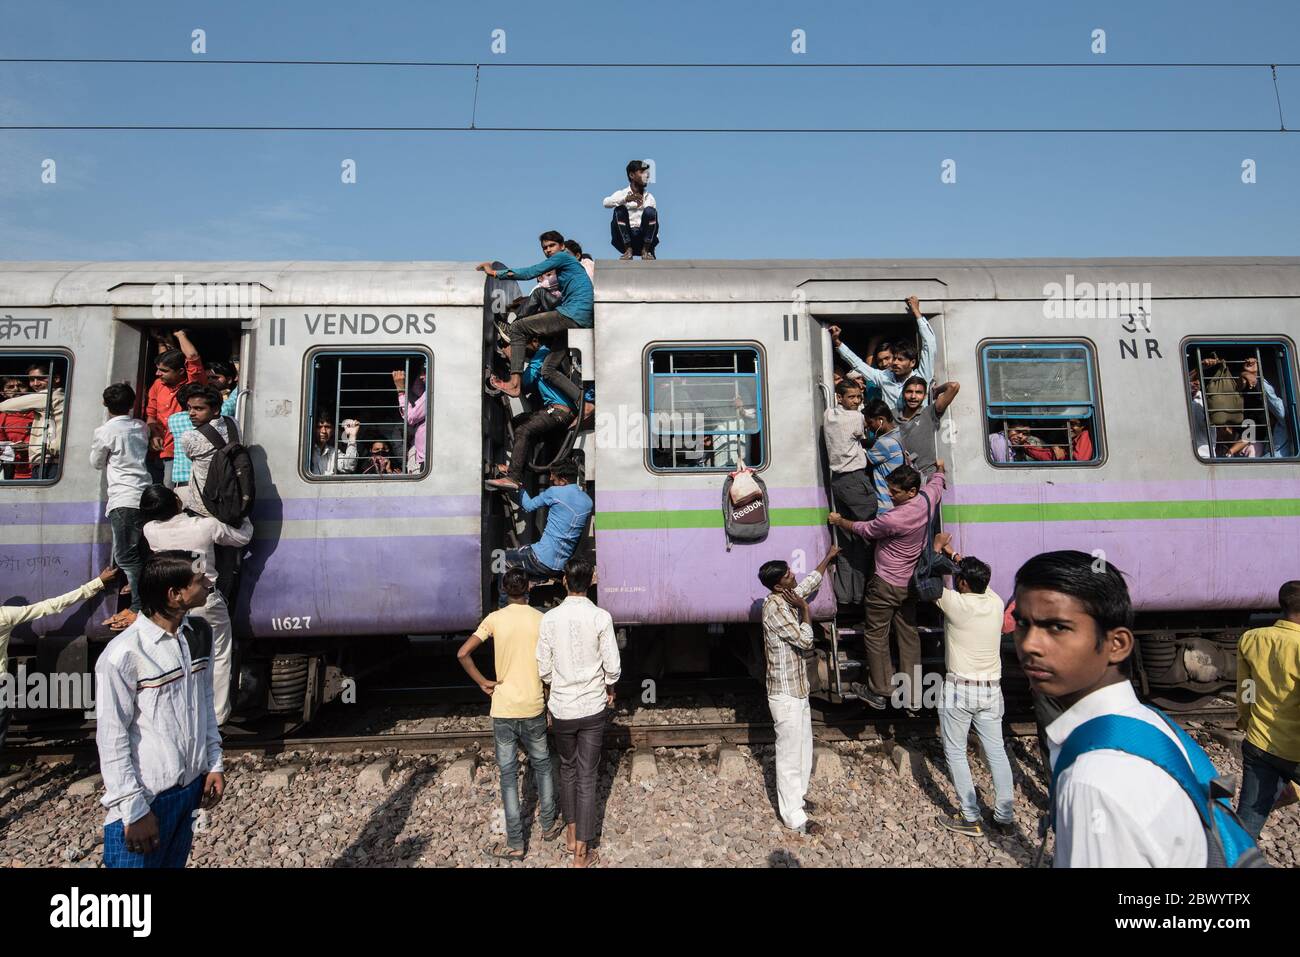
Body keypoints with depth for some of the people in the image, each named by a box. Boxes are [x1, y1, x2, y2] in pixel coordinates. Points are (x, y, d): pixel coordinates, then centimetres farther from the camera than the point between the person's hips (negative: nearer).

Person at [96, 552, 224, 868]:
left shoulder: (198, 635, 1)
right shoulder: (123, 654, -20)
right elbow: (112, 739, -15)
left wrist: (214, 764, 8)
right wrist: (134, 810, -13)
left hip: (193, 786, 6)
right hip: (147, 797, -6)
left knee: (175, 862, 20)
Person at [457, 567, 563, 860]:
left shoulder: (494, 619, -7)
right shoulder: (542, 620, -6)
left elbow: (463, 654, -15)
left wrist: (483, 682, -3)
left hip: (503, 710, 0)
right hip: (534, 707, 1)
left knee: (508, 774, 9)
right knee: (542, 765, 20)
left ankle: (515, 844, 16)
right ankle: (549, 825, 31)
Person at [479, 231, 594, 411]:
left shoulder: (563, 256, 2)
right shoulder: (564, 267, 30)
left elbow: (530, 273, -4)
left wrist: (495, 273, 2)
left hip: (574, 314, -9)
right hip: (581, 322, 9)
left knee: (517, 327, -8)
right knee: (548, 370, 10)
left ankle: (515, 383, -17)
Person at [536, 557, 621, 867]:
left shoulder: (549, 619, -8)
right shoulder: (601, 617, -13)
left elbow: (544, 669, -3)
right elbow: (613, 666, -10)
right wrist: (610, 690, 10)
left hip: (561, 707, 2)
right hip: (593, 707, -1)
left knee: (567, 768, 22)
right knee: (587, 776, 7)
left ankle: (572, 833, 35)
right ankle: (582, 852, 14)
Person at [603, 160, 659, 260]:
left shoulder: (649, 197, 14)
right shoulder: (621, 194, 6)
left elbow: (655, 222, 12)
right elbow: (606, 203, -15)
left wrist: (654, 242, -2)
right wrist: (625, 199, -32)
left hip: (645, 238, 1)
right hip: (624, 240, -1)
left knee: (650, 211, -20)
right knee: (619, 210, -22)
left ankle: (646, 250, -19)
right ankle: (628, 250, -22)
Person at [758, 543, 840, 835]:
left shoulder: (788, 598, 5)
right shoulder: (775, 607, -24)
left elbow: (811, 581, 25)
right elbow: (804, 639, -24)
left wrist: (828, 557, 33)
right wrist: (805, 608, -13)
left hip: (798, 692, 10)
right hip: (786, 696, -10)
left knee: (803, 748, 22)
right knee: (790, 756, 2)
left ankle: (796, 798, 38)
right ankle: (794, 818, 13)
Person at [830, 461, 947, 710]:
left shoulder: (894, 519, -30)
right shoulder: (928, 497, -8)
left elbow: (864, 530, -11)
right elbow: (938, 481, 18)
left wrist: (839, 521, 7)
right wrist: (940, 468, 41)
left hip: (886, 585, -8)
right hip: (910, 583, 8)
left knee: (876, 636, 6)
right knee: (908, 635, 14)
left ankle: (879, 692, 15)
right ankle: (911, 694, 22)